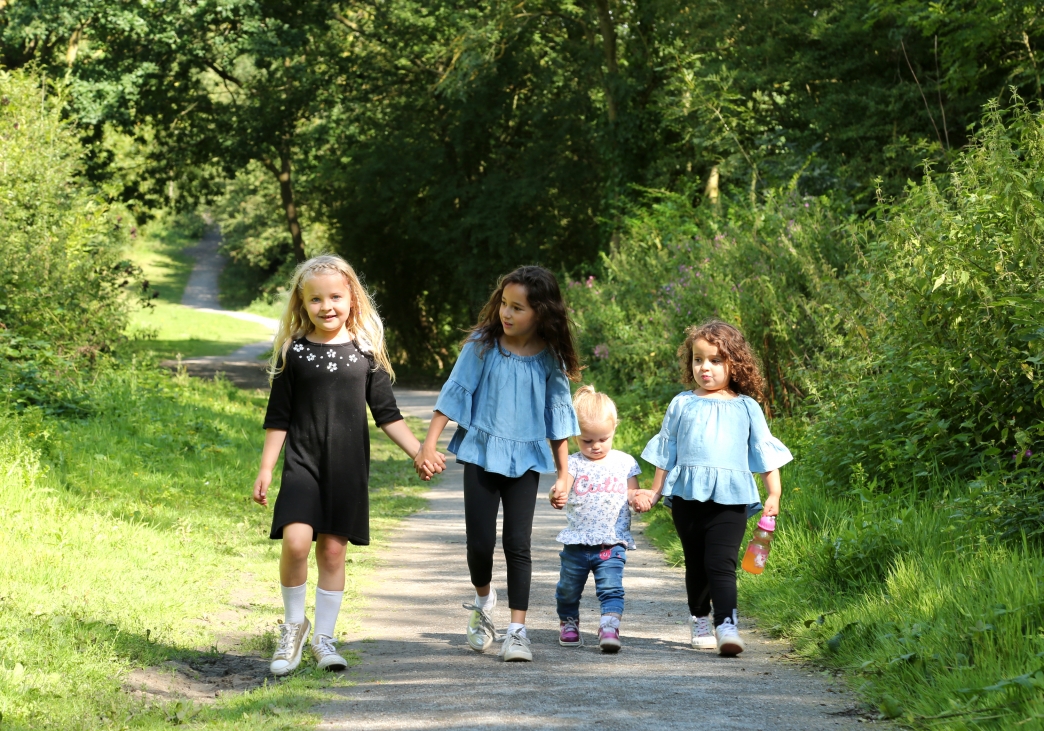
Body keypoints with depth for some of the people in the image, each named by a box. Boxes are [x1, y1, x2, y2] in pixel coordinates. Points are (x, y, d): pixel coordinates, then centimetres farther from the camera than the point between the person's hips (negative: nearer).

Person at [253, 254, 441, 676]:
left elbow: (387, 413, 9)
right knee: (295, 539, -18)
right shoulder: (294, 352, 2)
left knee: (333, 549, 3)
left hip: (348, 466, 2)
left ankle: (323, 638, 15)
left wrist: (420, 452, 1)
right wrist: (266, 469, 1)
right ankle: (293, 626, 3)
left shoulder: (365, 352, 5)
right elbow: (278, 418, 4)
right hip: (303, 461, -2)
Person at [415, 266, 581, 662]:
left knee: (518, 544, -4)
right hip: (482, 453, 0)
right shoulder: (483, 344, -5)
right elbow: (456, 392, -3)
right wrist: (429, 443, -8)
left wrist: (562, 473, 8)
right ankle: (483, 601, 27)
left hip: (525, 459, 0)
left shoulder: (550, 358, -2)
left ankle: (517, 630, 0)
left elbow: (557, 412, 6)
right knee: (480, 542, -3)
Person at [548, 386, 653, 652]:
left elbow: (632, 497, 11)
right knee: (568, 590, 15)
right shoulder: (574, 464, -2)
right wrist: (556, 496, -39)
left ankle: (610, 628, -20)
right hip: (576, 542, 1)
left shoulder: (625, 463, 5)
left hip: (612, 543, -1)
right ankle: (568, 623, 37)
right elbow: (562, 494, -15)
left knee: (611, 588, -16)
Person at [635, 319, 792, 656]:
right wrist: (654, 492, 16)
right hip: (687, 497, 2)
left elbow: (764, 452, 11)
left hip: (730, 500, -2)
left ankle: (726, 625, -21)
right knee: (696, 564, 10)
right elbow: (665, 452, 17)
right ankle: (699, 620, 25)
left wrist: (774, 494, 4)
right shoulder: (682, 404, 11)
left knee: (721, 563, -14)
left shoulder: (746, 408, 9)